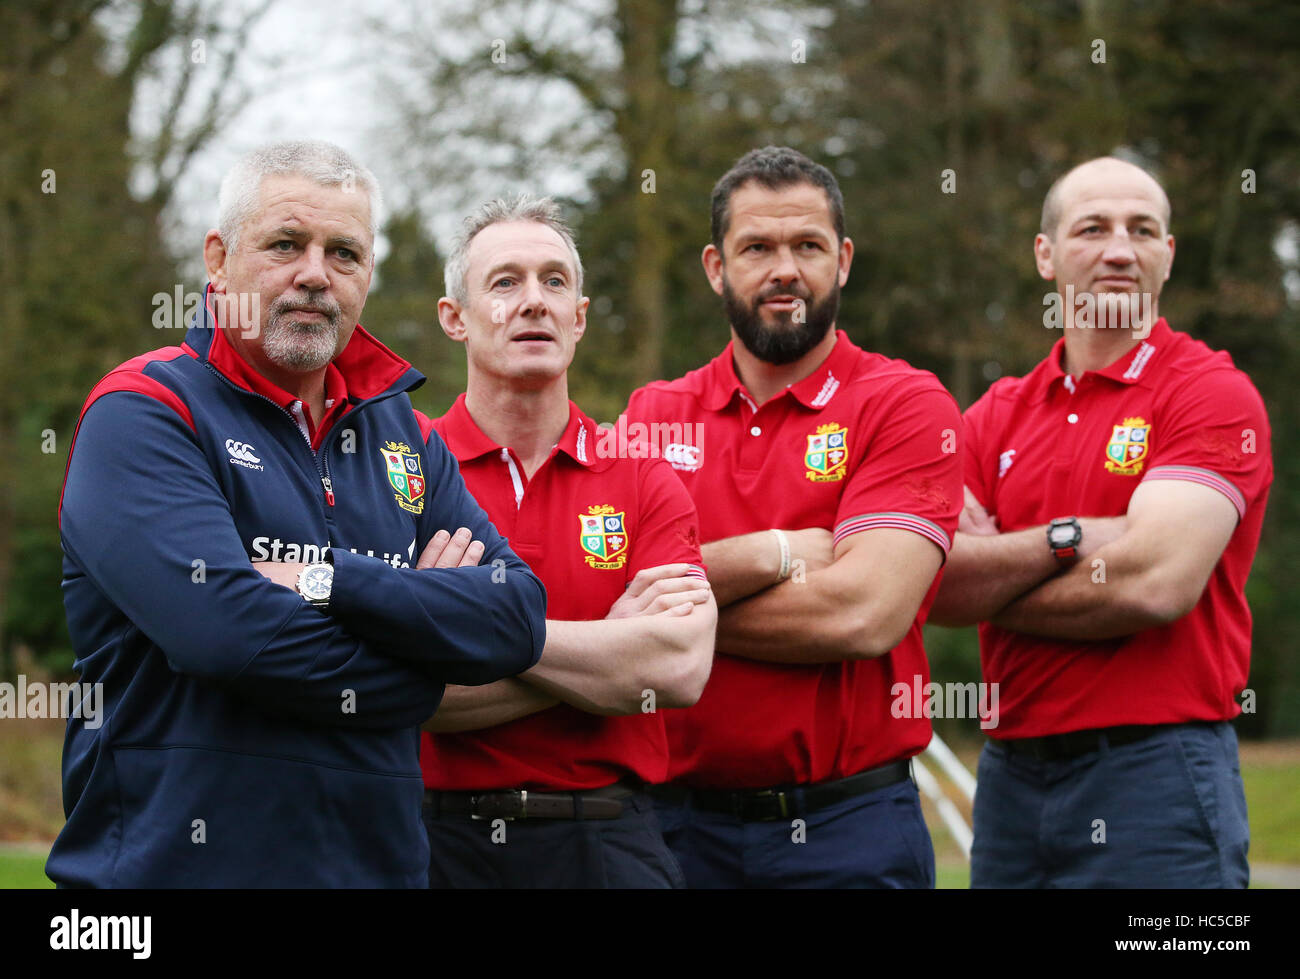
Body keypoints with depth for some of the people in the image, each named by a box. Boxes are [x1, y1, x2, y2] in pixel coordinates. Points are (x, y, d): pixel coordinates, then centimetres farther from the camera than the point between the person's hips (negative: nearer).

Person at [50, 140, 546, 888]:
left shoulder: (405, 436, 12)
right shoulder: (142, 413, -7)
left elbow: (519, 615, -2)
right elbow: (227, 630, -21)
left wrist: (330, 582, -16)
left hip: (383, 861, 6)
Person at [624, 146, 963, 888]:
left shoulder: (907, 405, -2)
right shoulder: (656, 414, 9)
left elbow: (864, 613, -15)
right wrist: (775, 553, -13)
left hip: (848, 826, -3)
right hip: (684, 819, 3)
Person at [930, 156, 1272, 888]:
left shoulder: (1216, 394, -5)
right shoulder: (999, 415, 11)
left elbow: (1156, 583, -17)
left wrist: (990, 584, -3)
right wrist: (1066, 540, -16)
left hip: (1156, 774, -5)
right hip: (1013, 772, 5)